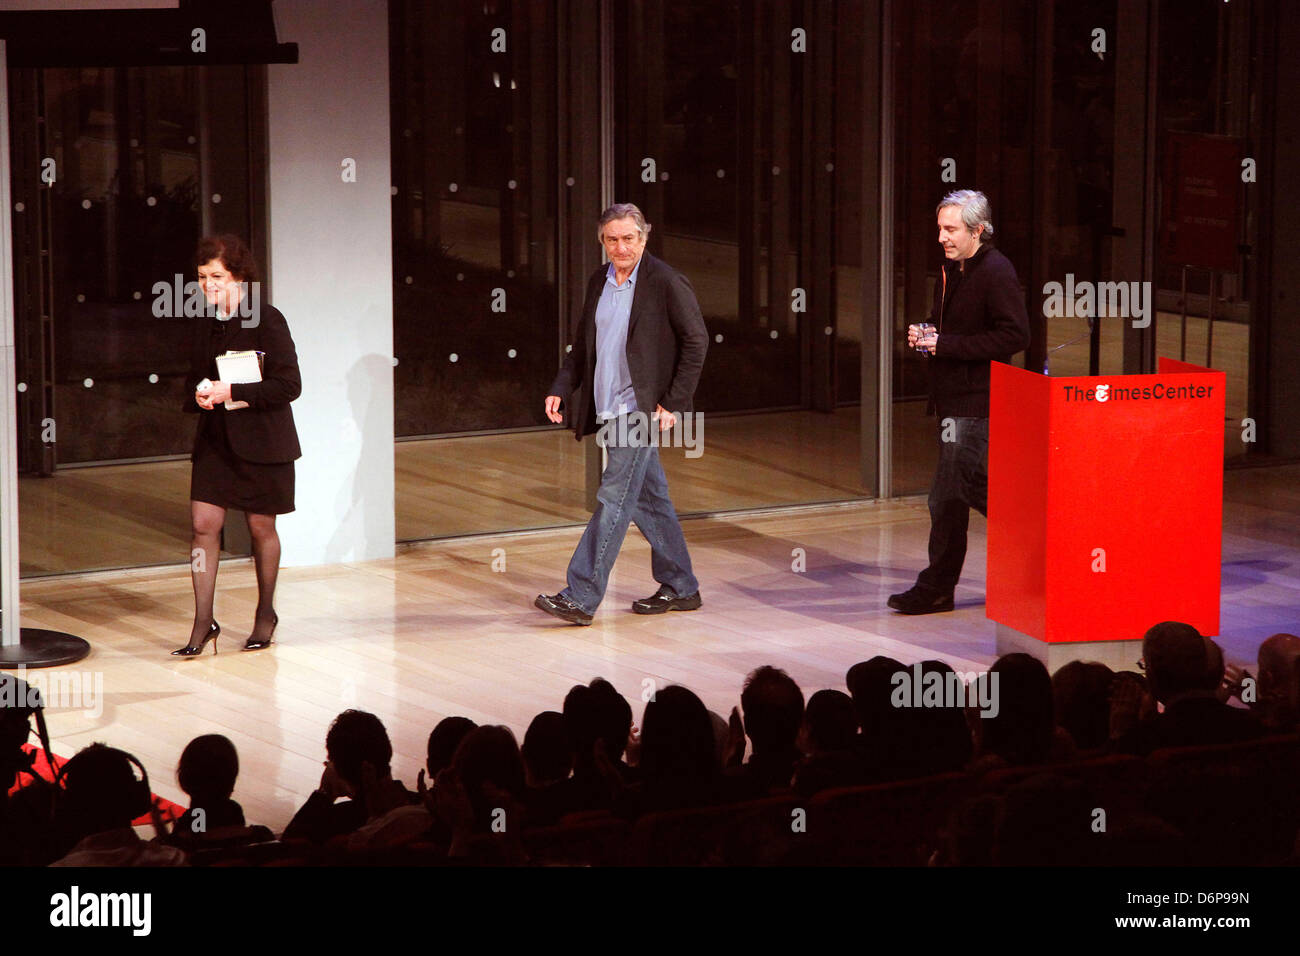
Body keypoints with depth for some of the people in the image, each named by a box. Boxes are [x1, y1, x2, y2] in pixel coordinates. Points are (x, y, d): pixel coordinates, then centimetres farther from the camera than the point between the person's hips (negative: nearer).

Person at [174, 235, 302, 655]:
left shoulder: (267, 321, -12)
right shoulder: (205, 323, 8)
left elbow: (288, 385, -15)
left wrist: (231, 392, -21)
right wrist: (199, 394, -4)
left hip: (261, 441, -5)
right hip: (215, 439, 5)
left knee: (261, 527, 7)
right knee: (204, 524, -4)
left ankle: (266, 613, 25)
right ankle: (203, 622, 0)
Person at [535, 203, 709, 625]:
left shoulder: (666, 282, -10)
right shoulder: (599, 282, 11)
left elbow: (696, 341, -8)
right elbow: (583, 345, 18)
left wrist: (674, 402, -12)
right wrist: (561, 388, 4)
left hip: (640, 408, -7)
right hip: (608, 408, 7)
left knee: (614, 497, -10)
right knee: (648, 496, 14)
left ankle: (581, 597, -13)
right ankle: (680, 588, 24)